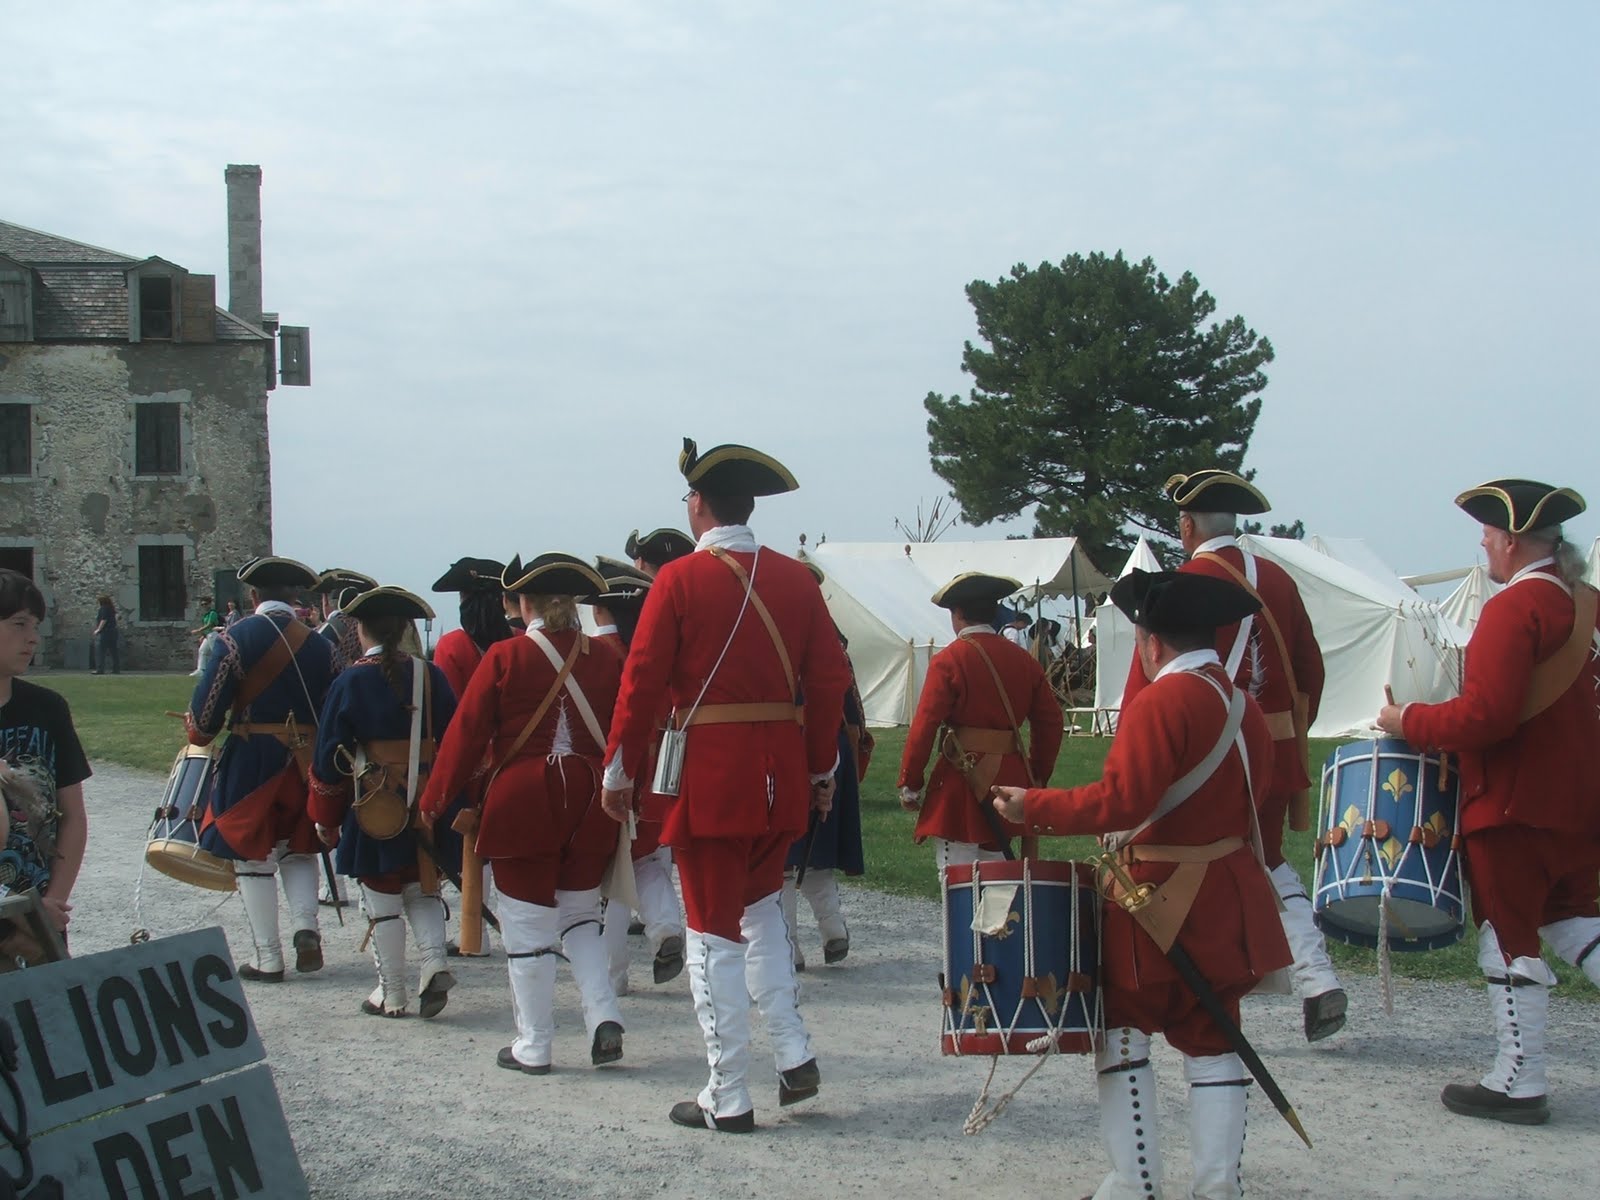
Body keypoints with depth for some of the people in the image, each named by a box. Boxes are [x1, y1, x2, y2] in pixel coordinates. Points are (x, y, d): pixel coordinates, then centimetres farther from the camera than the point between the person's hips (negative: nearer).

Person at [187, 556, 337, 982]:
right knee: (298, 850, 20)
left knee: (253, 858, 5)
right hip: (304, 759, 4)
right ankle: (307, 928, 0)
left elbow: (209, 700, -9)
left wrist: (200, 732, 11)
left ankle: (268, 959, 6)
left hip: (251, 759, -4)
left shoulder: (239, 637, -10)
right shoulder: (317, 644, 3)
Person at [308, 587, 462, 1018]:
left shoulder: (350, 682, -8)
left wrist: (325, 817, 5)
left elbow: (331, 756, -4)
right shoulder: (431, 676, 1)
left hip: (375, 807, -3)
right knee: (422, 889, 18)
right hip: (428, 802, 3)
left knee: (382, 900, 6)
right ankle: (435, 963, -2)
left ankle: (391, 994, 12)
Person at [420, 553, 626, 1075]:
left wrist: (434, 801, 2)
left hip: (524, 804, -4)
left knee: (529, 926, 5)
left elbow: (467, 733, -6)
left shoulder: (505, 657, -8)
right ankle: (604, 1019, 4)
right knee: (580, 915, 19)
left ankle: (533, 1047, 11)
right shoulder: (604, 658, 1)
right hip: (589, 802, 4)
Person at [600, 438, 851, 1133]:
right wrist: (821, 769, 15)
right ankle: (795, 1057, 17)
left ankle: (728, 1099, 8)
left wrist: (619, 772, 1)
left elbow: (643, 683, -8)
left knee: (714, 932, 3)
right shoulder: (795, 580, 5)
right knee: (761, 905, 24)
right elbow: (829, 679, 5)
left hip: (709, 778, -5)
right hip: (783, 778, 5)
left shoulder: (679, 580, -7)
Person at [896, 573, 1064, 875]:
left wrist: (909, 785, -5)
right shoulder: (1024, 660, 8)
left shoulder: (948, 660, -8)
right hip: (1010, 779, 6)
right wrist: (1038, 778, 21)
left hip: (962, 779, -6)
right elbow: (1050, 723, 12)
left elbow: (924, 726, -12)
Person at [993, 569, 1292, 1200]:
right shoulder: (1244, 705, 7)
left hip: (1156, 898, -7)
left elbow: (1121, 802, -23)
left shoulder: (1158, 703, -17)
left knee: (1123, 1030, 6)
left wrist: (1032, 806, -15)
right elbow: (1257, 793, 12)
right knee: (1212, 1041, 11)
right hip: (1229, 901, 7)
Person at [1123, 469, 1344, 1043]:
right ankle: (1317, 978, 5)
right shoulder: (1277, 579, 7)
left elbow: (1147, 678, -12)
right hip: (1276, 752, 5)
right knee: (1270, 863, 20)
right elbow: (1310, 669, 13)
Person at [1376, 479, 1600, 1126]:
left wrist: (1409, 722, -13)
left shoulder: (1515, 608, -19)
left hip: (1514, 805, -8)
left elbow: (1485, 714, -26)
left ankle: (1518, 1083, 8)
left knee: (1509, 939, 1)